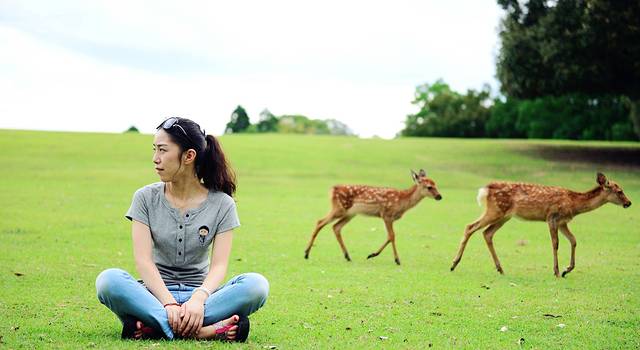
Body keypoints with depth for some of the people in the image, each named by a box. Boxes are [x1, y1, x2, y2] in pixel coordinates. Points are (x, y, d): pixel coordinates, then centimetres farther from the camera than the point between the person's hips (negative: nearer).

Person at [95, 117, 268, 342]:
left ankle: (153, 326, -36)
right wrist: (168, 303, -26)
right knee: (108, 280, -31)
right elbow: (143, 260, -9)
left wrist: (198, 298, -31)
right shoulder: (146, 198, 3)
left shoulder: (222, 204, 1)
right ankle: (199, 330, -40)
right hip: (156, 293, 0)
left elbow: (219, 265, -8)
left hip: (199, 292, 0)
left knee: (256, 284, -28)